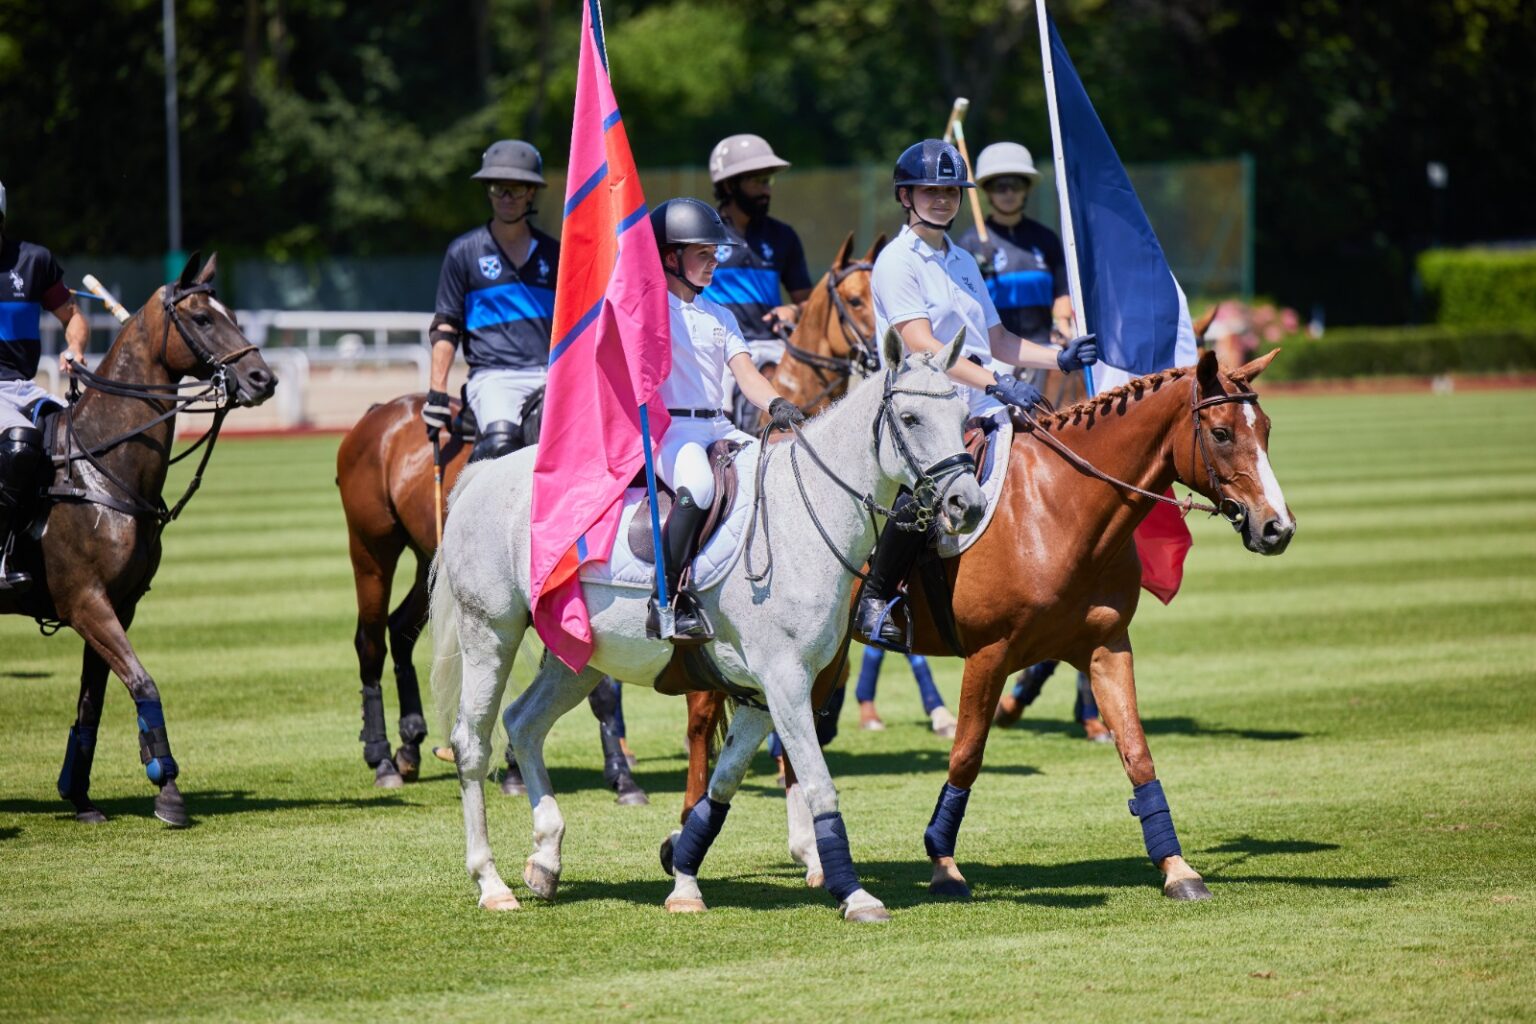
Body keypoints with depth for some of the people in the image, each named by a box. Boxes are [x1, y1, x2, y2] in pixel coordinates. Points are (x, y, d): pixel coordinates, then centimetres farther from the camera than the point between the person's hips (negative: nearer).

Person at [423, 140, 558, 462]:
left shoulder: (553, 254, 17)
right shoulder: (464, 251, 8)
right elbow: (445, 327, 6)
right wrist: (437, 393, -1)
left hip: (548, 376, 3)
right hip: (492, 376, -3)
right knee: (502, 439, -35)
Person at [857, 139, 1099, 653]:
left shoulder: (964, 262, 21)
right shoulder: (897, 262, -5)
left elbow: (995, 340, 25)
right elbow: (922, 346, -17)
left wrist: (1059, 358, 9)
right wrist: (994, 383, -27)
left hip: (981, 415, 8)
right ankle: (875, 600, -17)